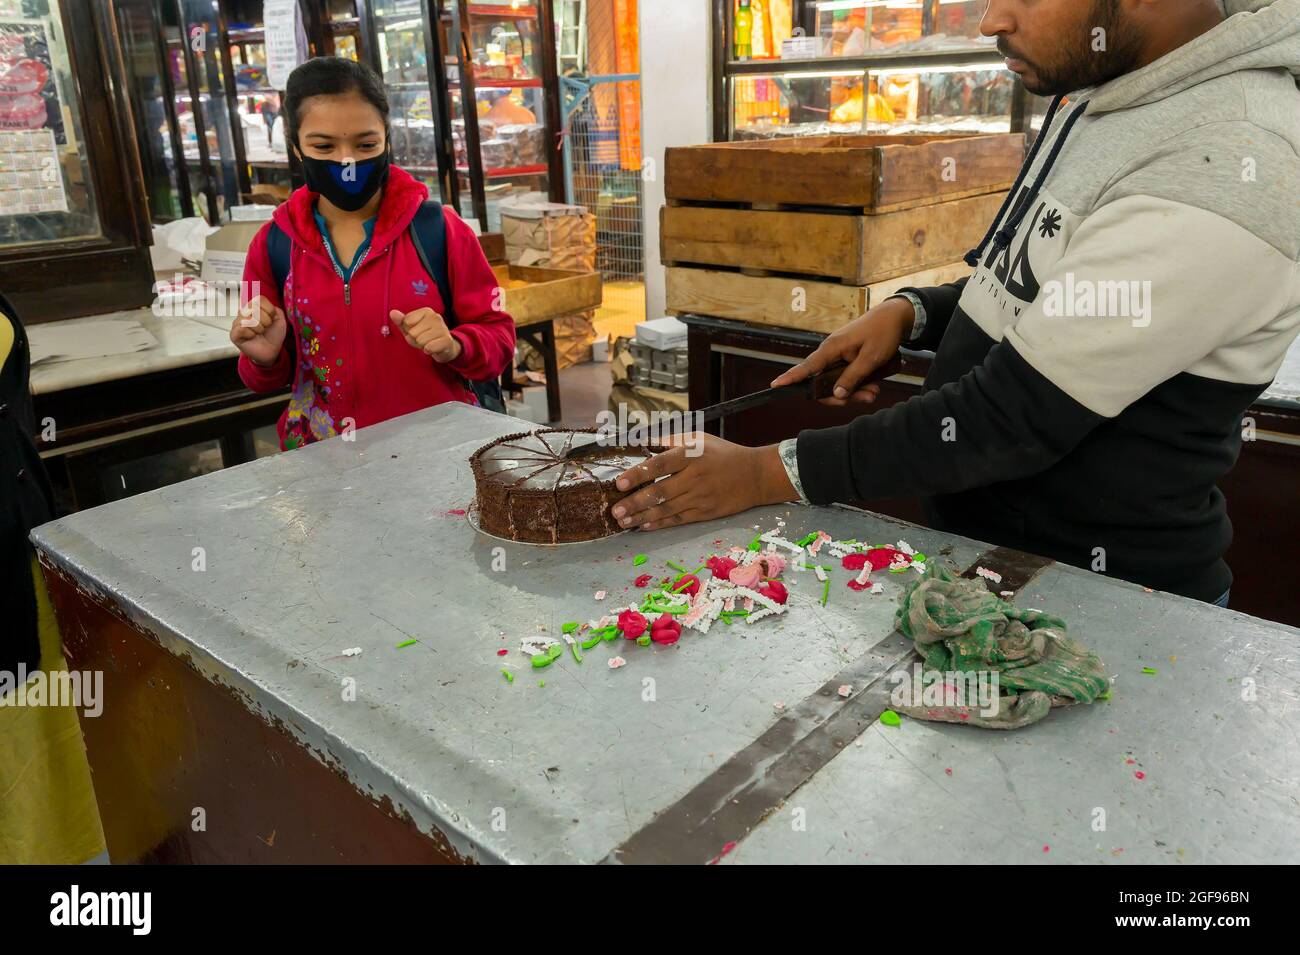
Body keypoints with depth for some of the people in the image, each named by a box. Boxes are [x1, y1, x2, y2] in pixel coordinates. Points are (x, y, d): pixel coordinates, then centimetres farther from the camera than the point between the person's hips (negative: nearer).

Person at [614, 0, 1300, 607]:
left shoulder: (1218, 178, -27)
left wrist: (773, 473, -23)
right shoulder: (1095, 88, 1)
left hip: (1097, 594, -8)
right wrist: (913, 314, -4)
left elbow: (1018, 418, -27)